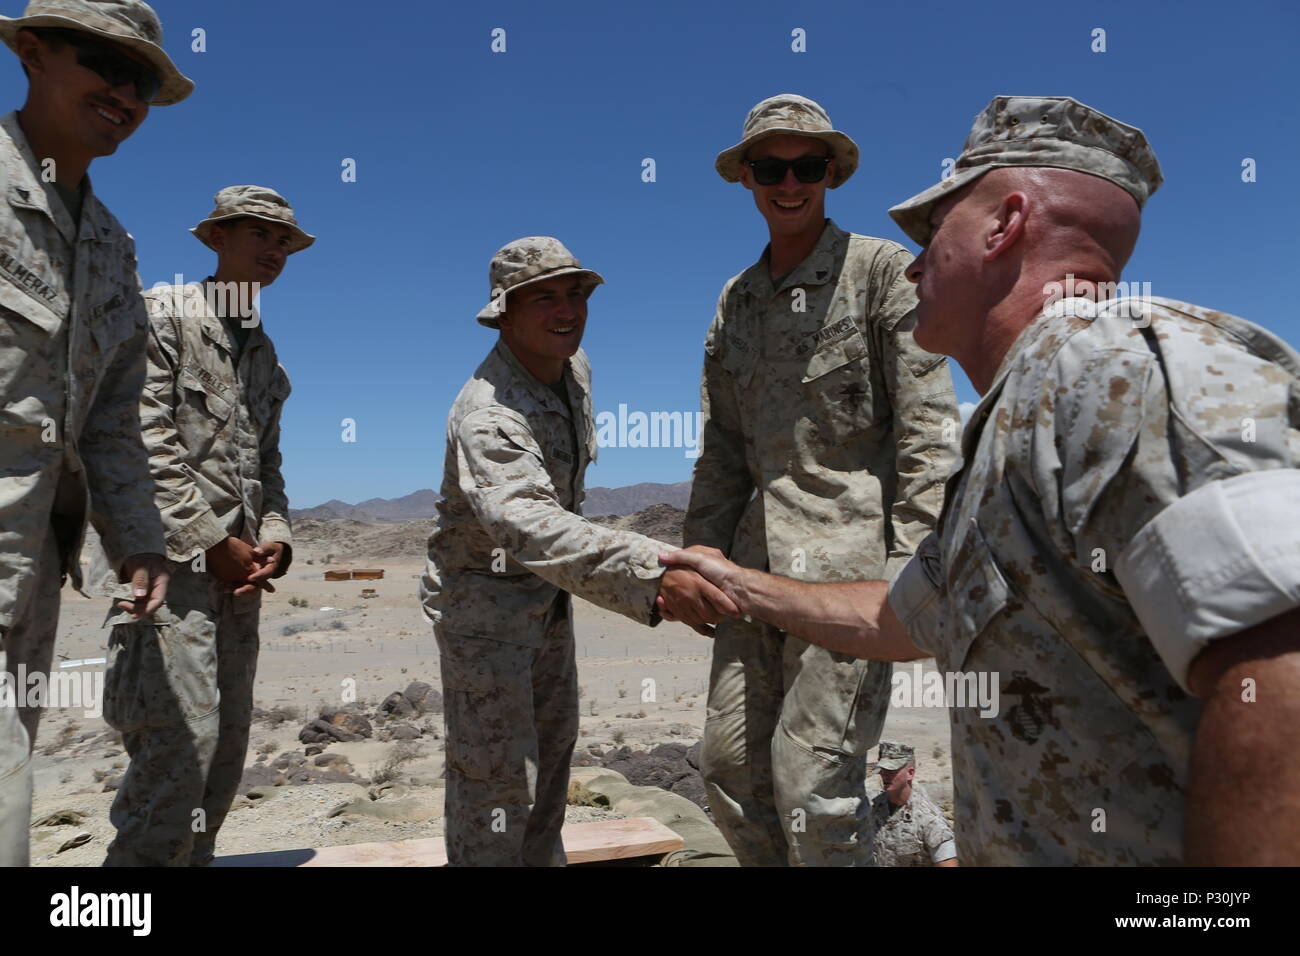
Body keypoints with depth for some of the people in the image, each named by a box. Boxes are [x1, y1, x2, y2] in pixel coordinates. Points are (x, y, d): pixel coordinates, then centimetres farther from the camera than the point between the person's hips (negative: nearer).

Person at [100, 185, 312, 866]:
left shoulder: (267, 358, 21)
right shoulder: (164, 313, -1)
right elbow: (145, 441, -11)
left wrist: (273, 538, 2)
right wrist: (212, 541, -13)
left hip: (239, 568, 8)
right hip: (172, 556, -7)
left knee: (227, 743, 10)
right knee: (182, 734, -13)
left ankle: (193, 857, 22)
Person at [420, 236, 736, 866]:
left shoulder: (574, 366, -3)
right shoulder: (487, 414, -33)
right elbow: (526, 523, -52)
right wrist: (652, 574, -65)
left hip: (546, 591, 9)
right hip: (482, 596, -9)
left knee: (553, 741, 21)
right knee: (498, 771, -6)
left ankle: (541, 859, 40)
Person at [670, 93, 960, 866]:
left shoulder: (884, 270, -1)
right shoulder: (737, 300, 17)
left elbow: (929, 427, -8)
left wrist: (911, 563, -15)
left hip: (853, 550, -6)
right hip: (761, 557, 7)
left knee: (813, 775, -8)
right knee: (731, 763, 9)